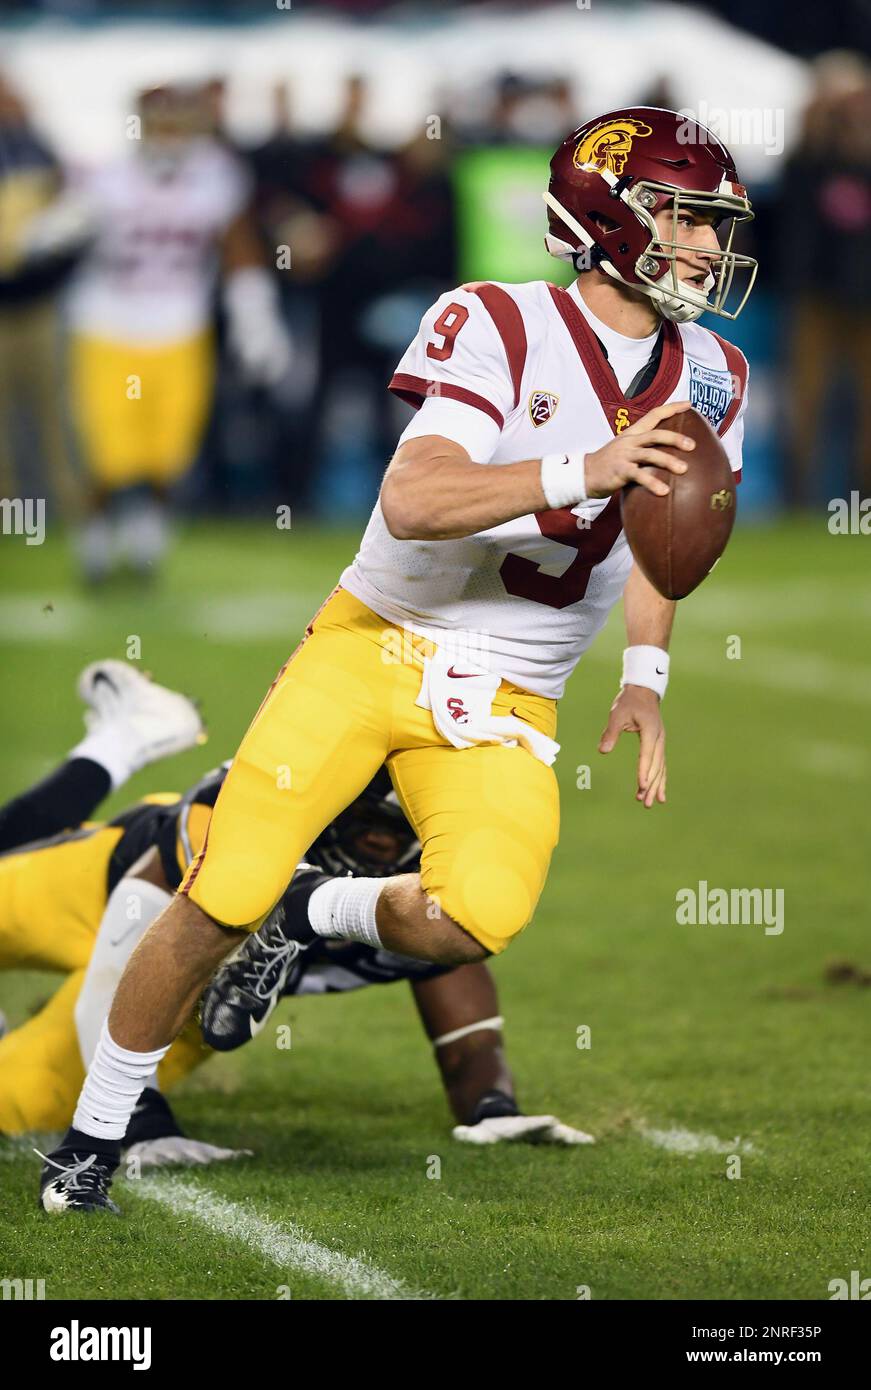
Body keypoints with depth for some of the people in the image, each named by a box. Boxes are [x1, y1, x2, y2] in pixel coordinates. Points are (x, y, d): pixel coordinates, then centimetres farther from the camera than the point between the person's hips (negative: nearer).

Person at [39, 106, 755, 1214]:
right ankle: (92, 1138, 12)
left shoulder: (707, 380, 6)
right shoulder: (501, 326, -13)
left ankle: (319, 915, 10)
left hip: (503, 707, 4)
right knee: (221, 903, -10)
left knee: (480, 918, -24)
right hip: (371, 651, -4)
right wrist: (582, 470, -34)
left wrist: (643, 681, 7)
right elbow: (412, 502, -25)